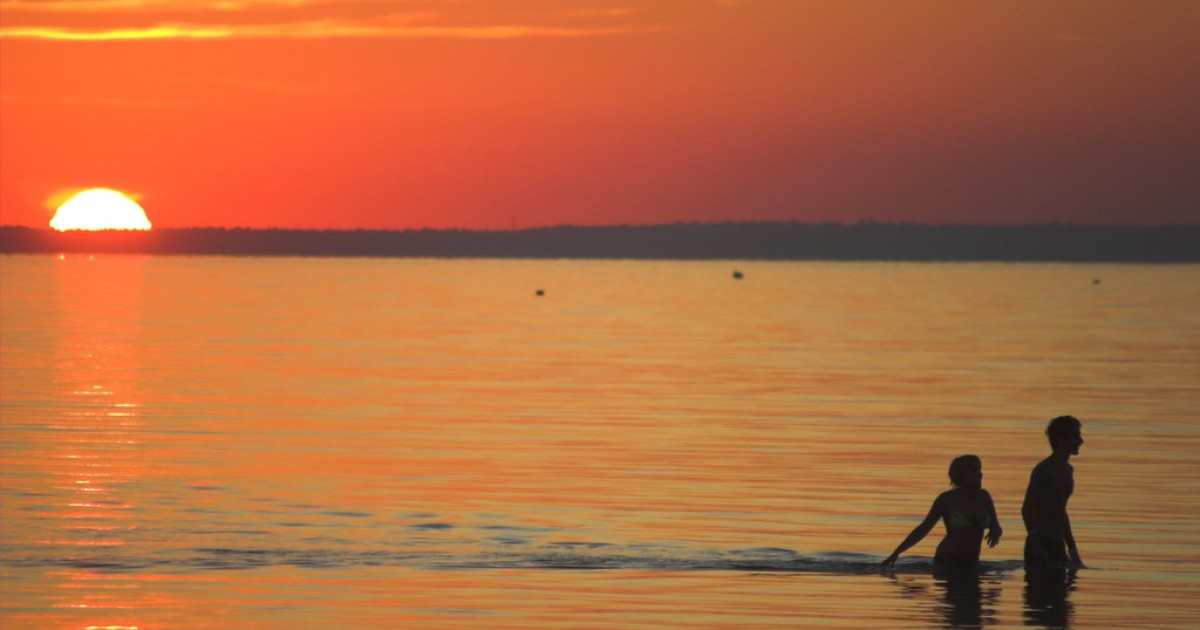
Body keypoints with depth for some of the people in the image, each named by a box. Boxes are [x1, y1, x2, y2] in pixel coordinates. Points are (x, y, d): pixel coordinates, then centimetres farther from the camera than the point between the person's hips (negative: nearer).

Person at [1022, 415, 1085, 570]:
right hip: (1041, 542, -9)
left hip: (1057, 544, 9)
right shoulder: (1043, 470, -11)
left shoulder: (1068, 470, 17)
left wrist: (1072, 548, 23)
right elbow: (1027, 509, -15)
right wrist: (1037, 549, -24)